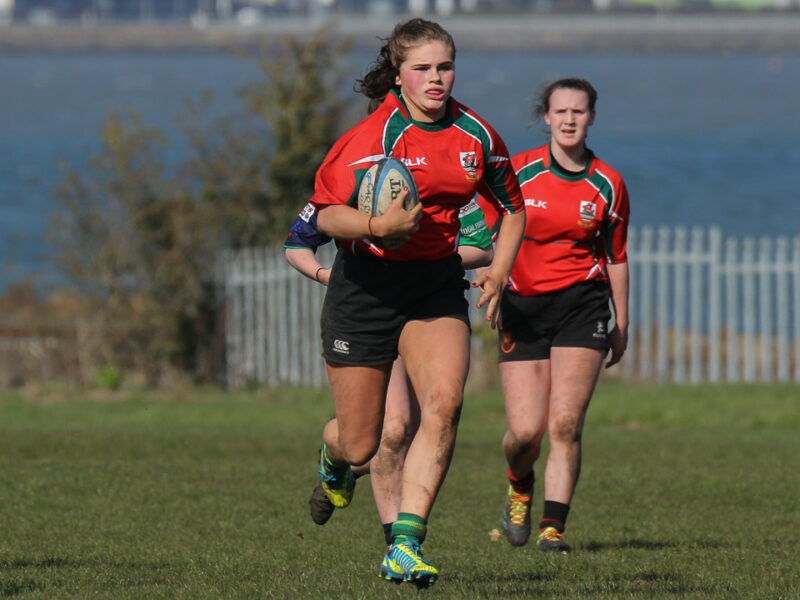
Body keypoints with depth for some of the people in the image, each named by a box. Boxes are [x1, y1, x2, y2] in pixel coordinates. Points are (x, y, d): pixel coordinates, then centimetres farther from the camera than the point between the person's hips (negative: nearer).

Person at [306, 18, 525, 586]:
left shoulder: (476, 135, 2)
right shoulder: (375, 134, -13)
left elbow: (512, 208, 17)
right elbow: (328, 215, -17)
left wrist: (499, 272, 3)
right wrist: (378, 226, -35)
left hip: (437, 284, 3)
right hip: (366, 284, -3)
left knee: (444, 401, -24)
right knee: (360, 445, 3)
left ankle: (406, 545, -22)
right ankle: (334, 456, 44)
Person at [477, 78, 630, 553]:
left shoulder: (608, 185, 3)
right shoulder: (519, 171, -1)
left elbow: (616, 257, 12)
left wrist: (622, 325, 13)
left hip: (582, 304, 0)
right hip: (523, 307, 0)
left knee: (565, 424, -15)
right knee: (525, 431, -6)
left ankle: (554, 526, -8)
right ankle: (520, 487, 28)